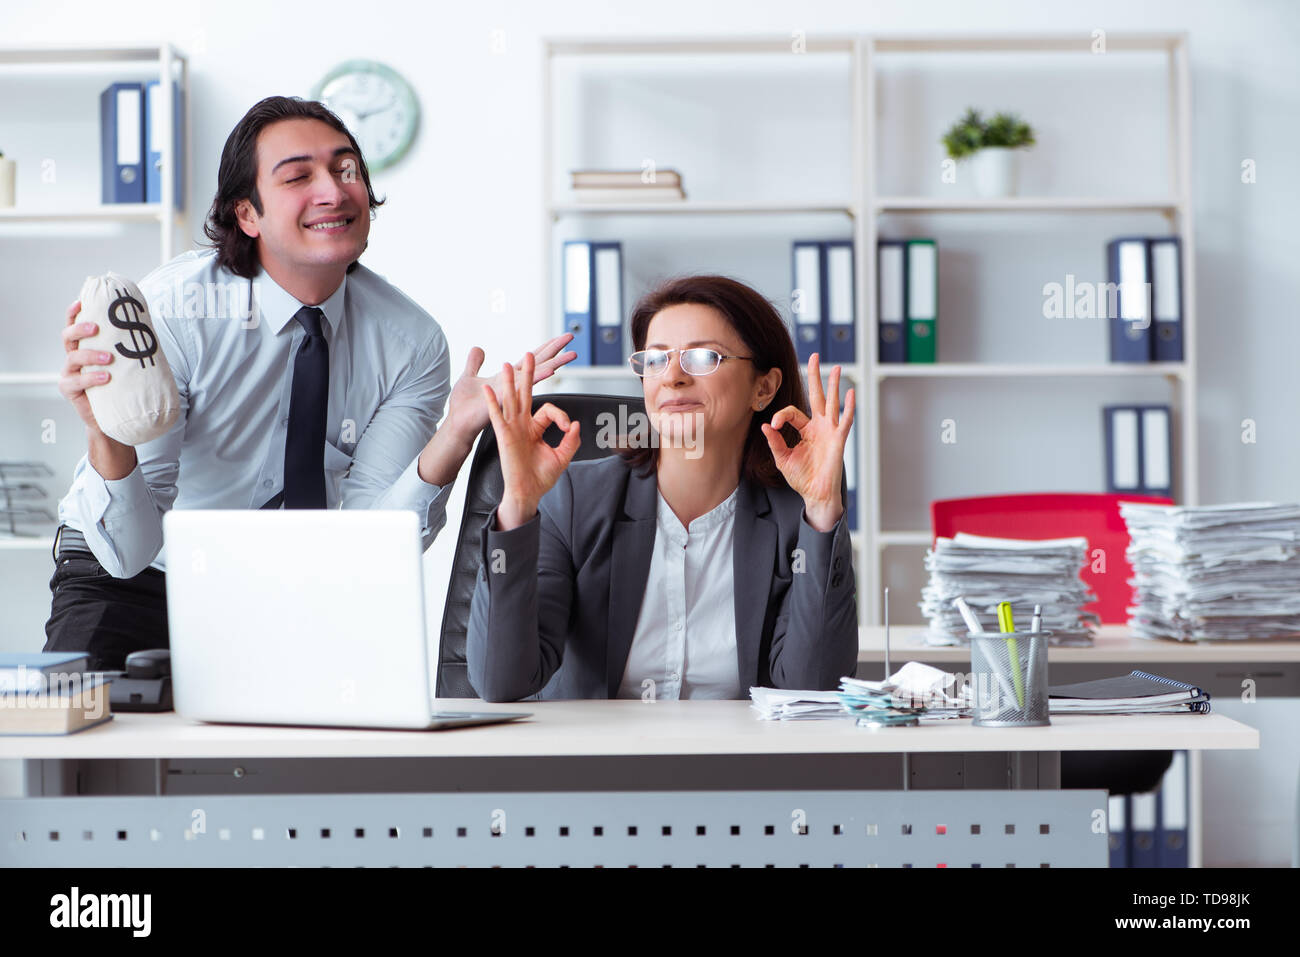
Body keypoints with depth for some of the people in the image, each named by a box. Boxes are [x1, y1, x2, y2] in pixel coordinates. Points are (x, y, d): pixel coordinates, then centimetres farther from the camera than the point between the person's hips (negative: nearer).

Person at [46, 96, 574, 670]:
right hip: (133, 583, -3)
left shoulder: (411, 343, -12)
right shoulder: (171, 311, -22)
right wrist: (106, 435, -46)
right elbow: (129, 552, -25)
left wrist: (453, 439, -32)